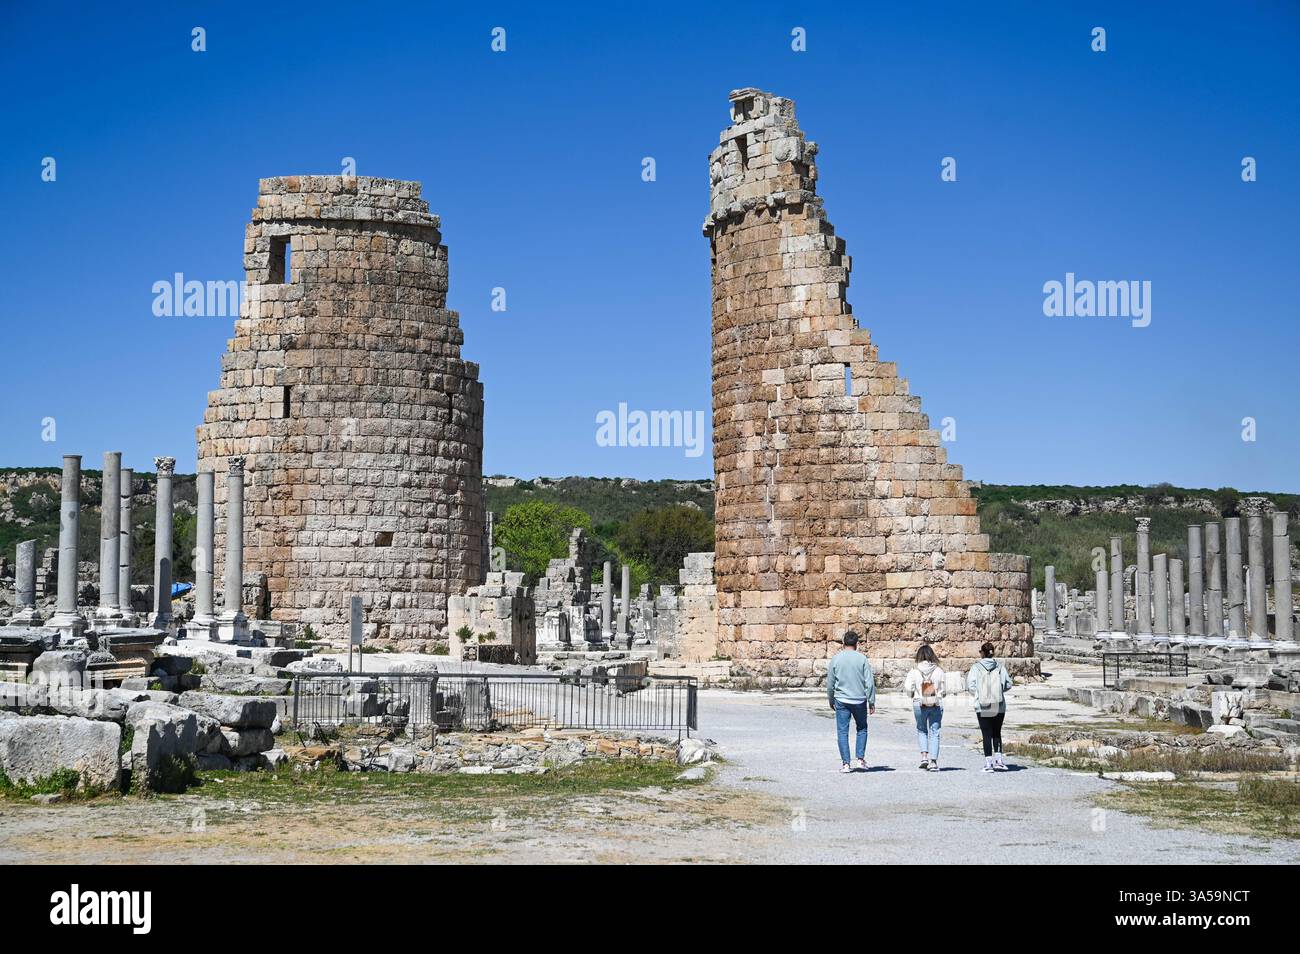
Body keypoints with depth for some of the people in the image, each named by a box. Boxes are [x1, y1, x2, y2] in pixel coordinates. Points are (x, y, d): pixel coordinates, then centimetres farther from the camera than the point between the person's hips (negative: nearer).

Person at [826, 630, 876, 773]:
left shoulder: (836, 658, 0)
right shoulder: (862, 658, -4)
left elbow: (830, 682, 5)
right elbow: (869, 682, -5)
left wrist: (831, 700, 17)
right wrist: (871, 702, 2)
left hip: (841, 700, 0)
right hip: (859, 700, 0)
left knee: (842, 731, 4)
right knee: (862, 729, 16)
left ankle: (845, 763, 1)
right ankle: (860, 759, 8)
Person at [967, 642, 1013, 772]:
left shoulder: (976, 667, -7)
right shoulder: (1000, 666, -1)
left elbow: (971, 685, -10)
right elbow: (1008, 684, 0)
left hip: (982, 707, -2)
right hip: (999, 707, 2)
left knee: (987, 734, 4)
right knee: (997, 733, 16)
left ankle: (988, 763, 1)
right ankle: (998, 759, 8)